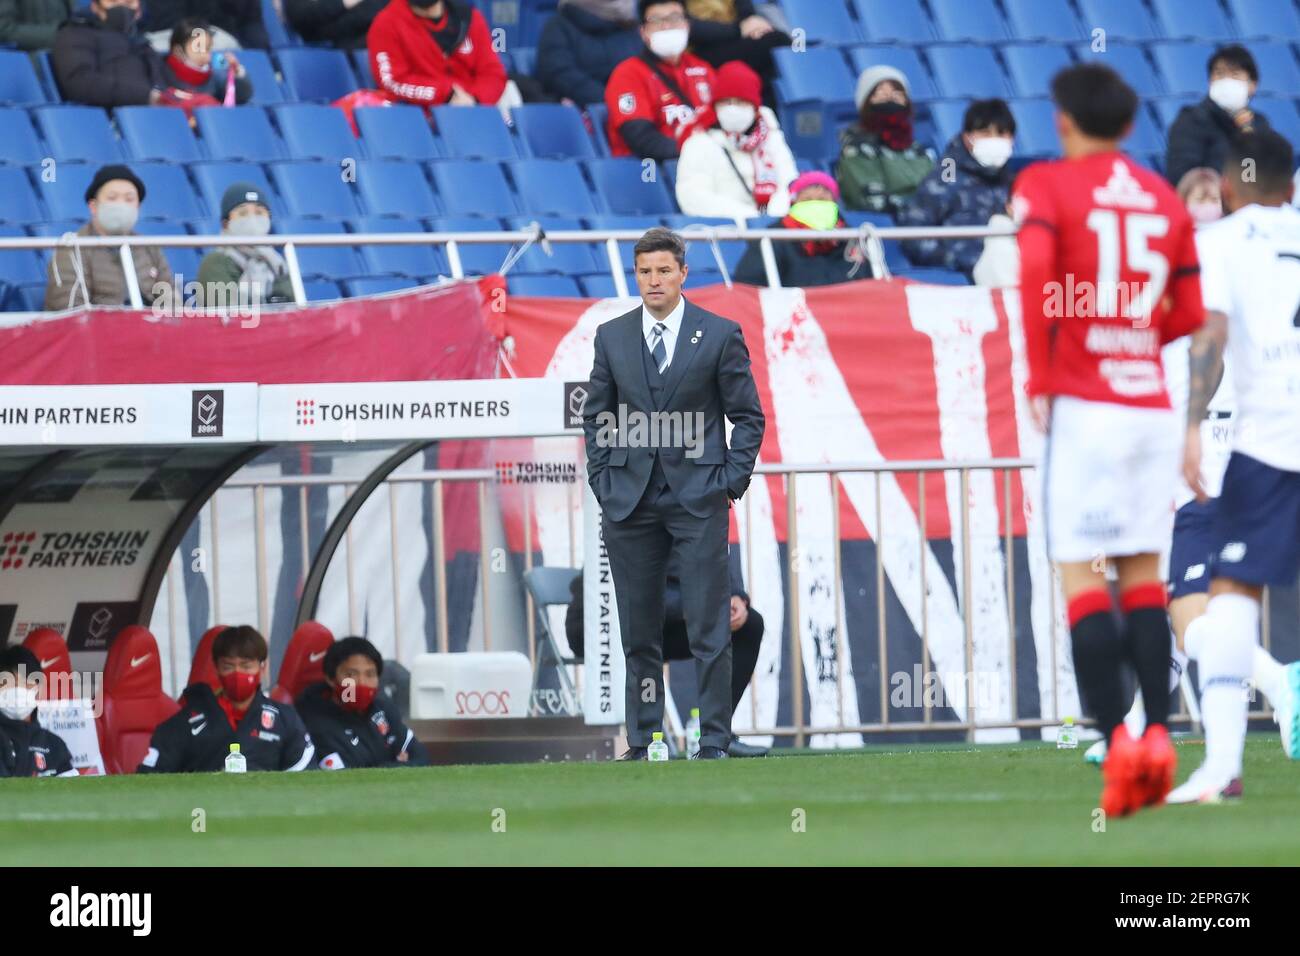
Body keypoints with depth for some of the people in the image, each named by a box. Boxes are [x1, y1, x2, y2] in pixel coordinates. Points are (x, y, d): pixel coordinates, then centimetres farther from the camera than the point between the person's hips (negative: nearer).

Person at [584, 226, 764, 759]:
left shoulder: (720, 335, 1)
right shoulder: (612, 337, 9)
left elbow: (747, 415, 4)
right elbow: (596, 417, 14)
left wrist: (732, 482, -4)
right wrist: (603, 483, 4)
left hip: (698, 496, -3)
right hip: (630, 499, 3)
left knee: (708, 628, -5)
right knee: (638, 631, 5)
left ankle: (715, 744, -3)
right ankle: (643, 742, 10)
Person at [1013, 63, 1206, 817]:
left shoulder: (1046, 185, -1)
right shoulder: (1165, 199, 13)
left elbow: (1035, 267, -19)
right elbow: (1190, 316, 11)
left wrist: (1038, 379, -11)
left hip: (1084, 405, -4)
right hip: (1153, 406, 4)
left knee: (1080, 573, -4)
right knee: (1144, 574, 9)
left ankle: (1116, 735, -16)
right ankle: (1160, 734, -1)